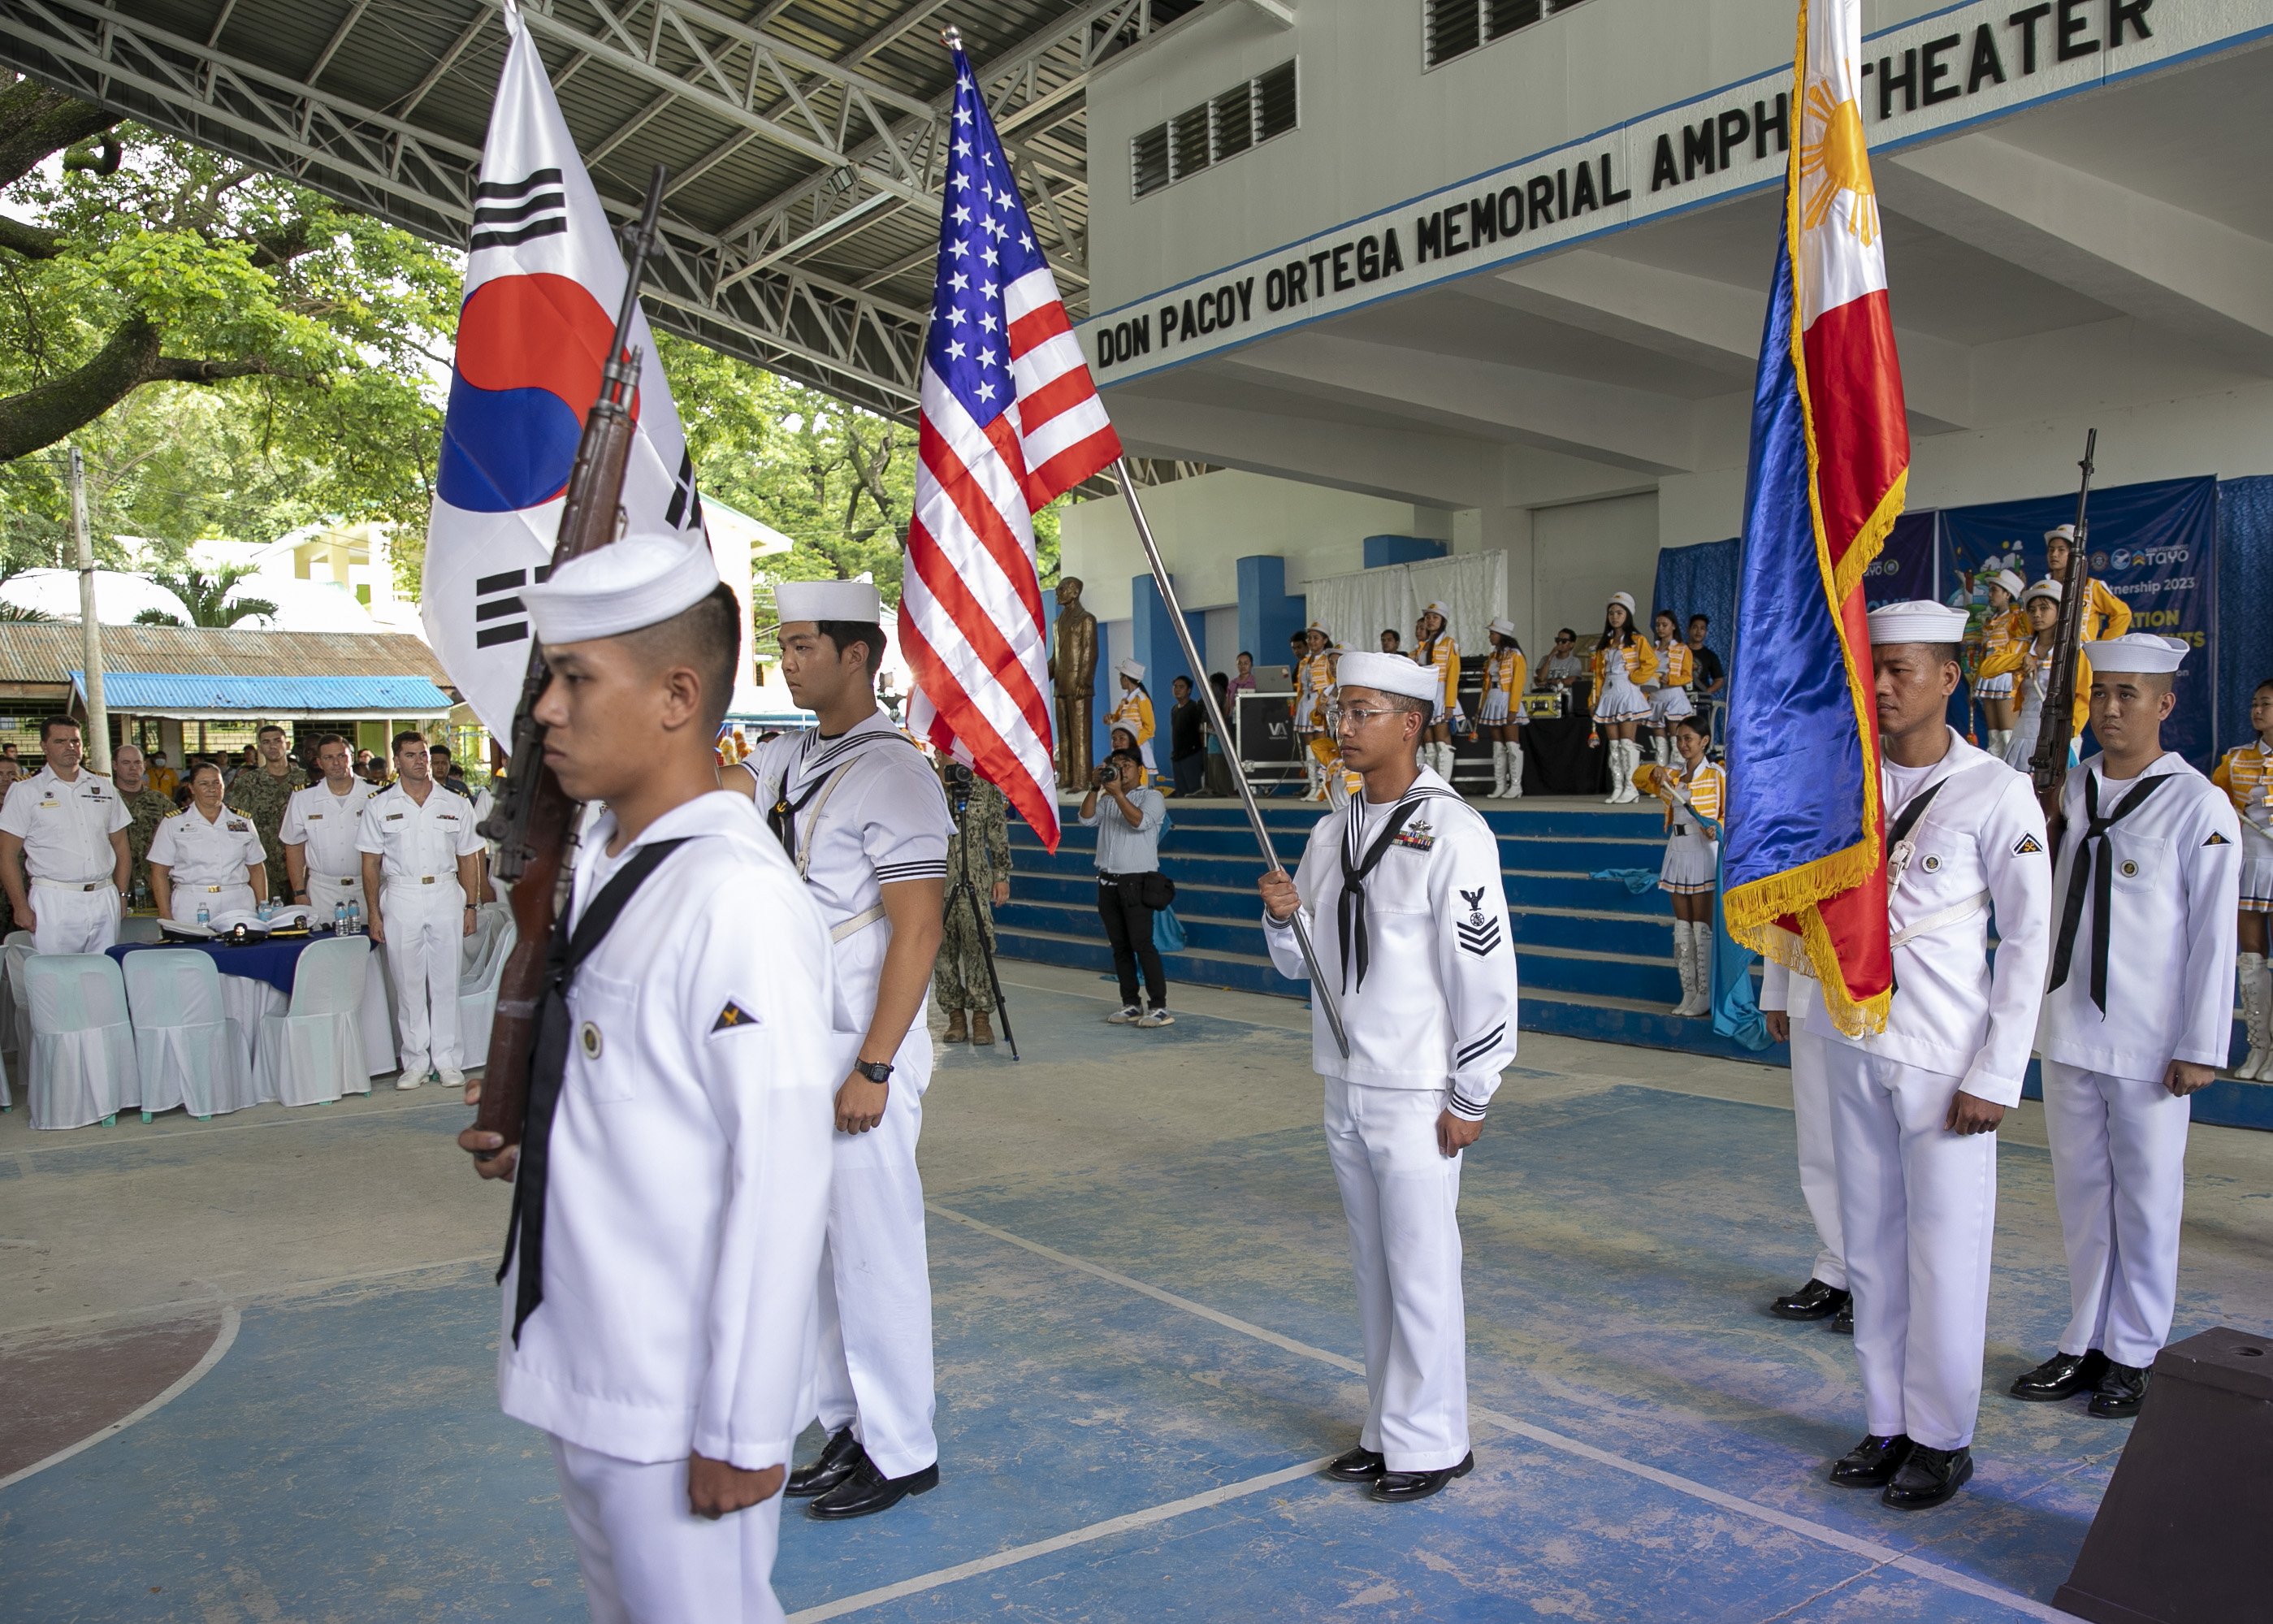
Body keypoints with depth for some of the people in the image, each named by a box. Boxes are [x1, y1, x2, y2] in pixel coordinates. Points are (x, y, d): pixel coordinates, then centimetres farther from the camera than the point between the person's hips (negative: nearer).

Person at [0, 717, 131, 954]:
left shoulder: (104, 788, 14)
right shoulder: (27, 792, 3)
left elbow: (121, 846, 17)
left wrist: (121, 894, 7)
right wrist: (21, 907, -8)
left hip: (104, 900, 3)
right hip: (54, 903, -3)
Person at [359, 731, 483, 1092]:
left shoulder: (456, 805, 8)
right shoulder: (379, 806, 6)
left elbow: (468, 858, 10)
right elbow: (371, 864, 5)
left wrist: (470, 906, 4)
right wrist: (374, 914, -1)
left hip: (446, 895, 0)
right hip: (400, 898, 0)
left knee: (445, 981, 2)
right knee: (408, 983, 3)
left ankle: (448, 1060, 10)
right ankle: (415, 1062, 12)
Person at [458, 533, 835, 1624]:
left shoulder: (737, 899, -24)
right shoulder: (602, 860, 3)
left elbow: (780, 1176, -23)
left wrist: (744, 1428, -18)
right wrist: (529, 1139, 3)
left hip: (675, 1399, -9)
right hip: (576, 1362, 9)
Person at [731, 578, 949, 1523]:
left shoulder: (890, 771, -14)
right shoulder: (791, 758, 13)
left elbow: (917, 930, -18)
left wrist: (873, 1069, -20)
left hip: (864, 1051, -8)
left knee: (873, 1250, 2)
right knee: (819, 1245, 16)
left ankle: (900, 1453, 18)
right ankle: (848, 1429, 31)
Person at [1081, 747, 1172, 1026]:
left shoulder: (1152, 797, 3)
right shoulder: (1107, 801, 18)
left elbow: (1139, 821, -16)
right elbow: (1086, 819, 2)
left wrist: (1117, 793, -19)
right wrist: (1096, 787, -6)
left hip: (1137, 882, -6)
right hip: (1108, 882, 6)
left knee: (1142, 943, -12)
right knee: (1120, 946, 6)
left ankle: (1160, 1007, -11)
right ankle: (1130, 1005, 12)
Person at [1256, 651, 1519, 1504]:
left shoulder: (1452, 832, -12)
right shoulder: (1330, 830, 9)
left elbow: (1486, 970, -14)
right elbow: (1300, 961, 15)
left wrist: (1469, 1098, -13)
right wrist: (1283, 917, -8)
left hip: (1415, 1092, -7)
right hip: (1345, 1083, 7)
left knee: (1422, 1272, 1)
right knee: (1373, 1266, 16)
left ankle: (1430, 1444, 16)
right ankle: (1388, 1430, 29)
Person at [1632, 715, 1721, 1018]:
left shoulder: (1717, 776, -4)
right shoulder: (1672, 776, 13)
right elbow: (1638, 777, 13)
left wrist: (1717, 829, -24)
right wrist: (1654, 772, -8)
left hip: (1704, 853, -6)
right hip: (1677, 853, 6)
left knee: (1703, 925, -5)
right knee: (1682, 926, 7)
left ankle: (1705, 995, 0)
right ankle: (1688, 993, 12)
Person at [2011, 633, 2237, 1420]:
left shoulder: (2199, 806, -8)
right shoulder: (2064, 790, 6)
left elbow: (2213, 934, -8)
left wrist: (2200, 1047, -10)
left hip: (2149, 1042, -5)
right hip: (2066, 1027, 5)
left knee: (2145, 1199, 7)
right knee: (2080, 1192, 13)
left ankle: (2133, 1355, 20)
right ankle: (2086, 1342, 24)